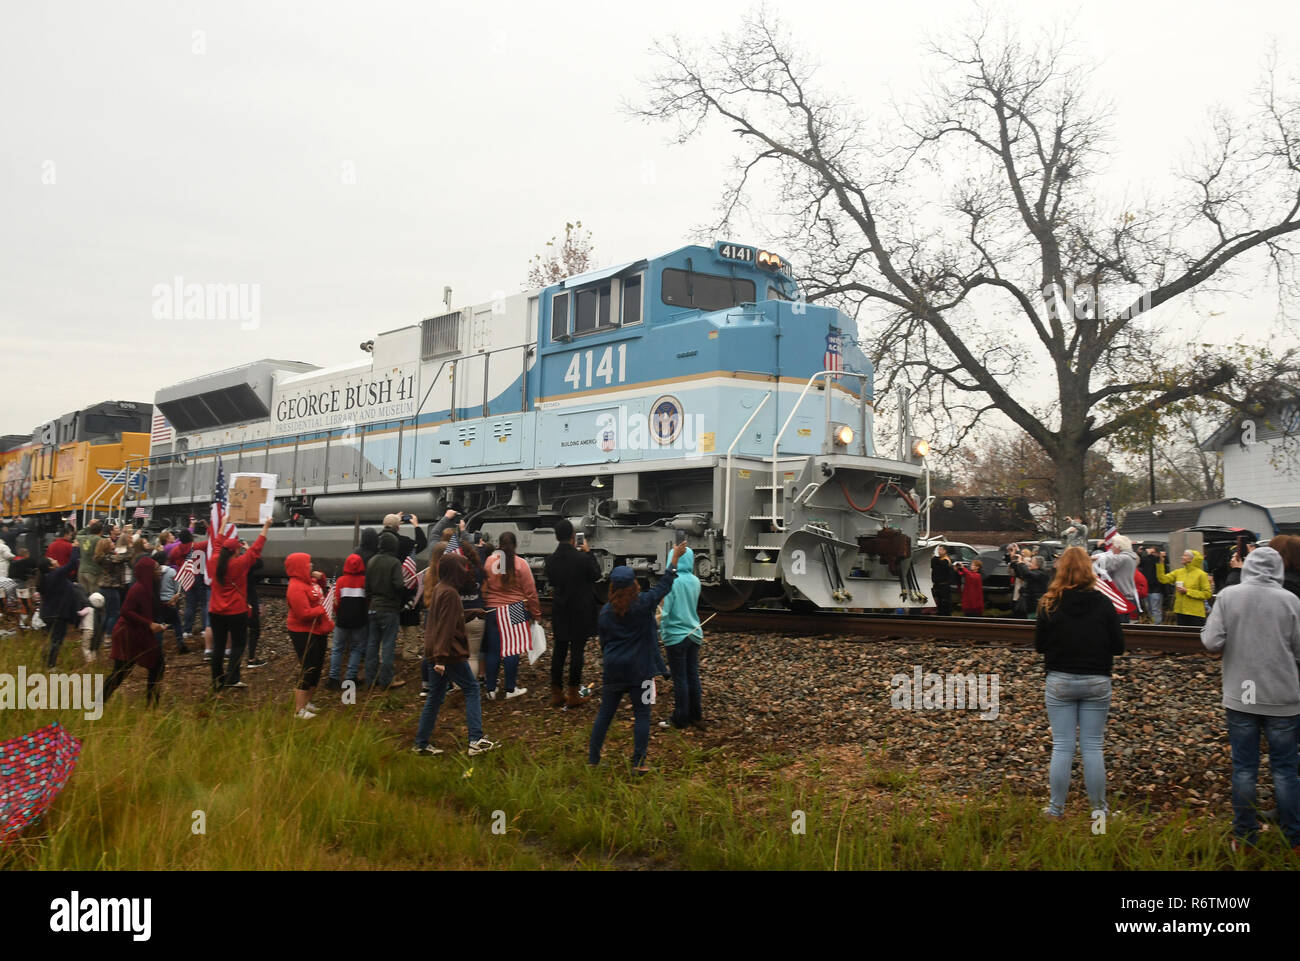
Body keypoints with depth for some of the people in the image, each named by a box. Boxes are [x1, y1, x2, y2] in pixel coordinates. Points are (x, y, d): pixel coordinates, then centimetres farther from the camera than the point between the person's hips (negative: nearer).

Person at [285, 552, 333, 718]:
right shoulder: (296, 588, -22)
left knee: (317, 669, 17)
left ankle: (306, 702, 30)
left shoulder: (308, 581, 7)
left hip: (318, 632, 10)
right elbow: (304, 614, -27)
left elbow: (321, 591, 28)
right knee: (308, 671, -7)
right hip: (304, 634, -10)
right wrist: (323, 609, -17)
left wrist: (321, 578, 8)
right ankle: (299, 710, 0)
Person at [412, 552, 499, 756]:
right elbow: (445, 627, -21)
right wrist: (441, 657, -24)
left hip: (439, 653, 10)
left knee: (436, 695, 12)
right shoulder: (450, 594, -16)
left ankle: (421, 744, 15)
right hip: (450, 654, -10)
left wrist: (471, 613, 29)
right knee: (472, 688, -5)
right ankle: (476, 740, -10)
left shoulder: (440, 589, 13)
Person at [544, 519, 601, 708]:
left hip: (560, 612, 4)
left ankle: (556, 693, 19)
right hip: (581, 612, -4)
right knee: (577, 650, 3)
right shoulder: (581, 558, -19)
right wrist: (589, 552, 4)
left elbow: (551, 582, 7)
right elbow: (596, 575, -3)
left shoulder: (550, 560, -7)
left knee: (559, 650, 13)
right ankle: (573, 694, 6)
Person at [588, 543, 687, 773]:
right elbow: (663, 586, -2)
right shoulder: (642, 605, -10)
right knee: (642, 715, 6)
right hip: (638, 670, -3)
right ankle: (638, 762, 4)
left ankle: (593, 757, 18)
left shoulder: (605, 612, 1)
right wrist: (674, 559, 6)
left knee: (605, 713, 12)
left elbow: (603, 642, 10)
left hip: (613, 669, 4)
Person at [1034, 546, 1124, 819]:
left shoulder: (1050, 604, -8)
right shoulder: (1102, 603, -7)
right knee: (1093, 746, 8)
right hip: (1096, 682, 0)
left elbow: (1039, 645, -1)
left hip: (1060, 681, 0)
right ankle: (1099, 809, 16)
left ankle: (1056, 809, 12)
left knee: (1062, 746, 6)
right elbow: (1119, 645, -1)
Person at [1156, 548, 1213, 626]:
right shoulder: (1178, 572, 9)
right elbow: (1163, 579, 3)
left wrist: (1187, 591, -15)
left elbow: (1207, 594, -11)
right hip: (1180, 611, 5)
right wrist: (1161, 562, -4)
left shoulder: (1201, 574, -7)